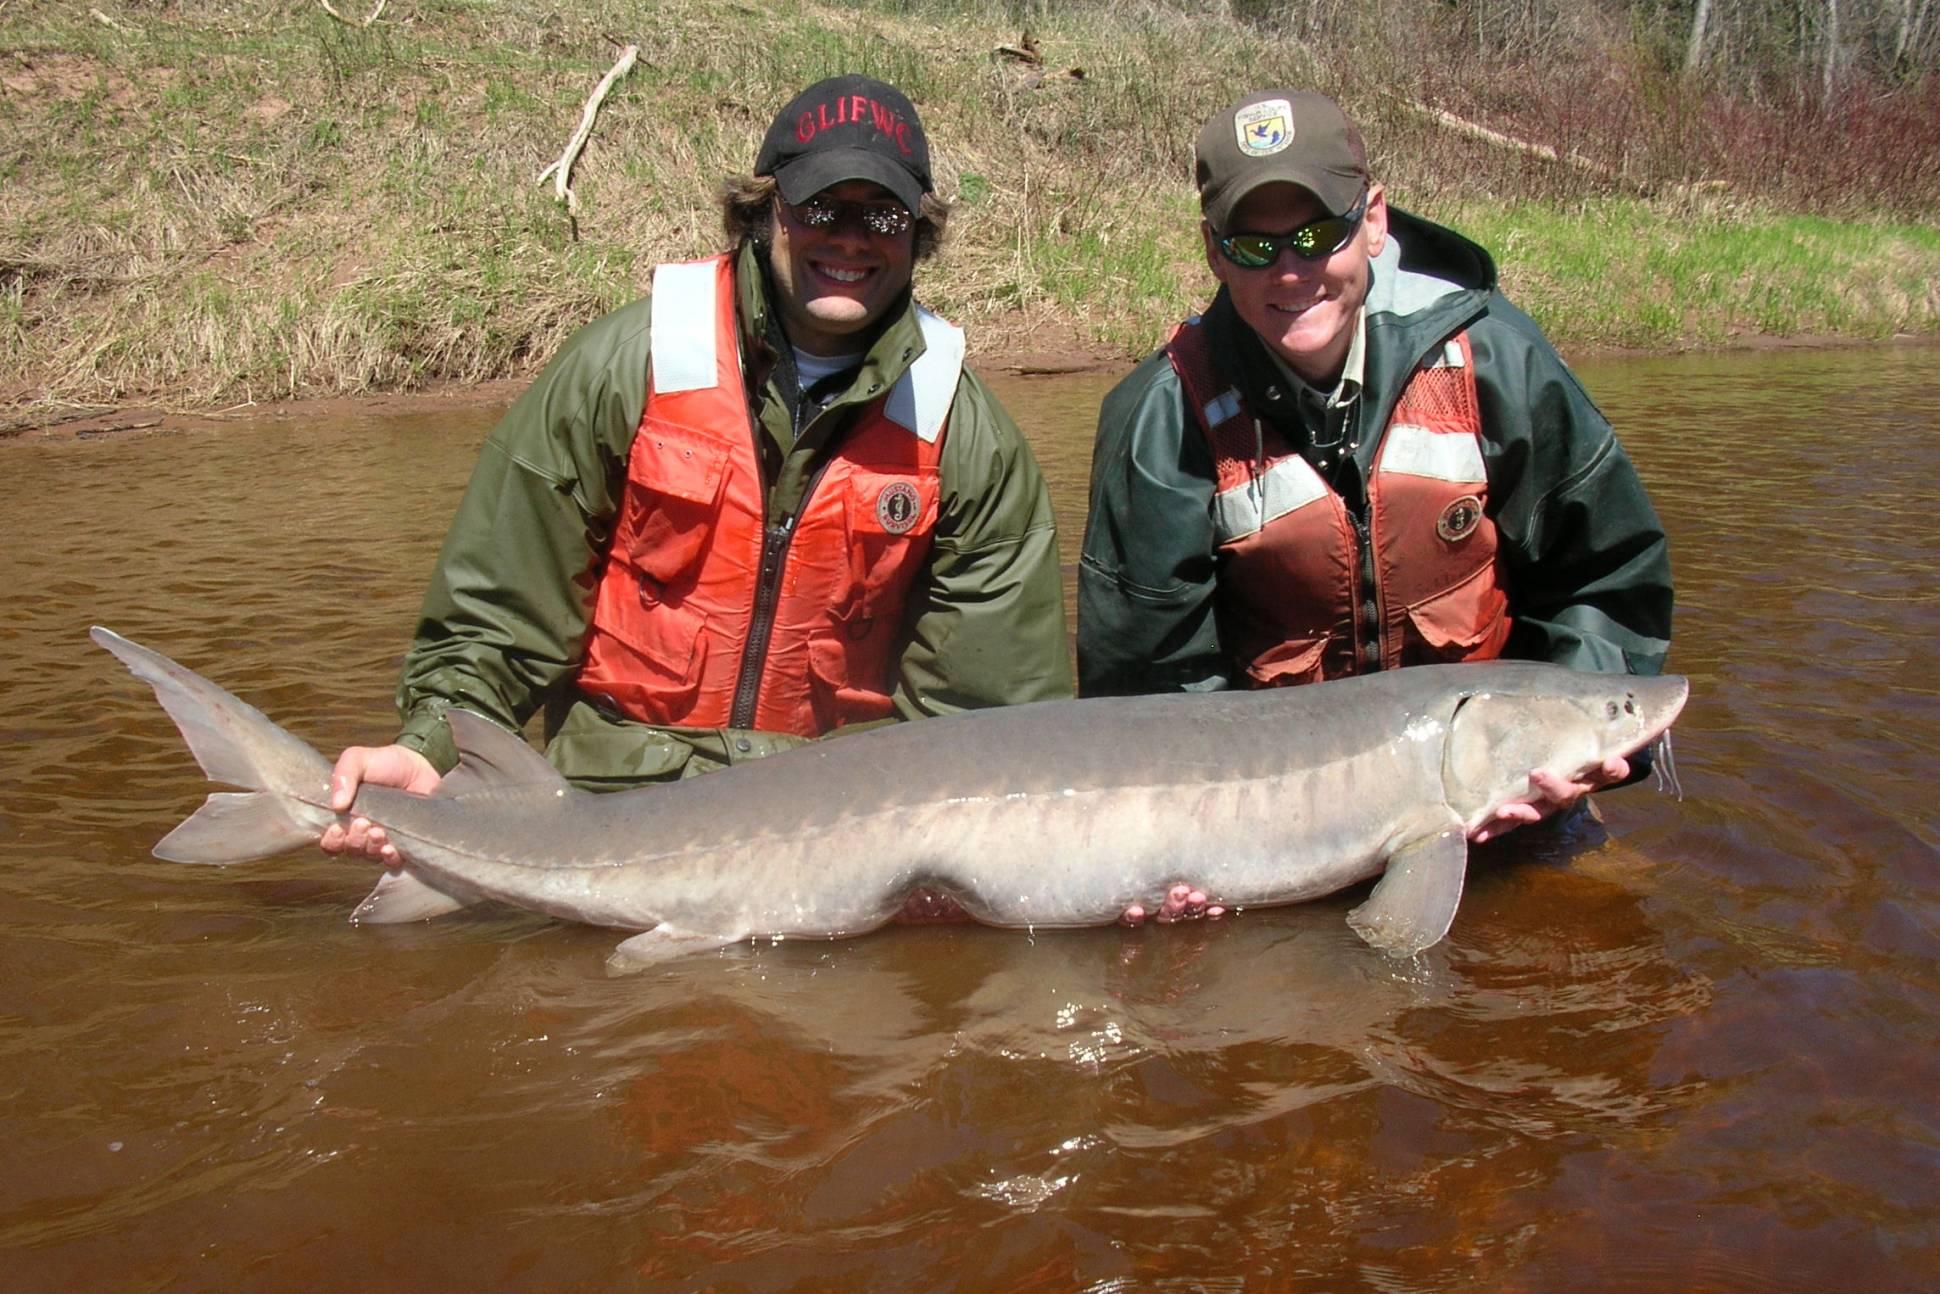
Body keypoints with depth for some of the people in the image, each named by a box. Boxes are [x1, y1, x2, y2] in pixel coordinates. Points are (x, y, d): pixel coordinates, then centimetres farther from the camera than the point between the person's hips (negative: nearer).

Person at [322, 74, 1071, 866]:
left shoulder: (964, 434, -3)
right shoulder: (626, 367, -7)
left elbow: (989, 702, -2)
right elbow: (499, 603, -2)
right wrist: (432, 750, -14)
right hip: (616, 800, 0)